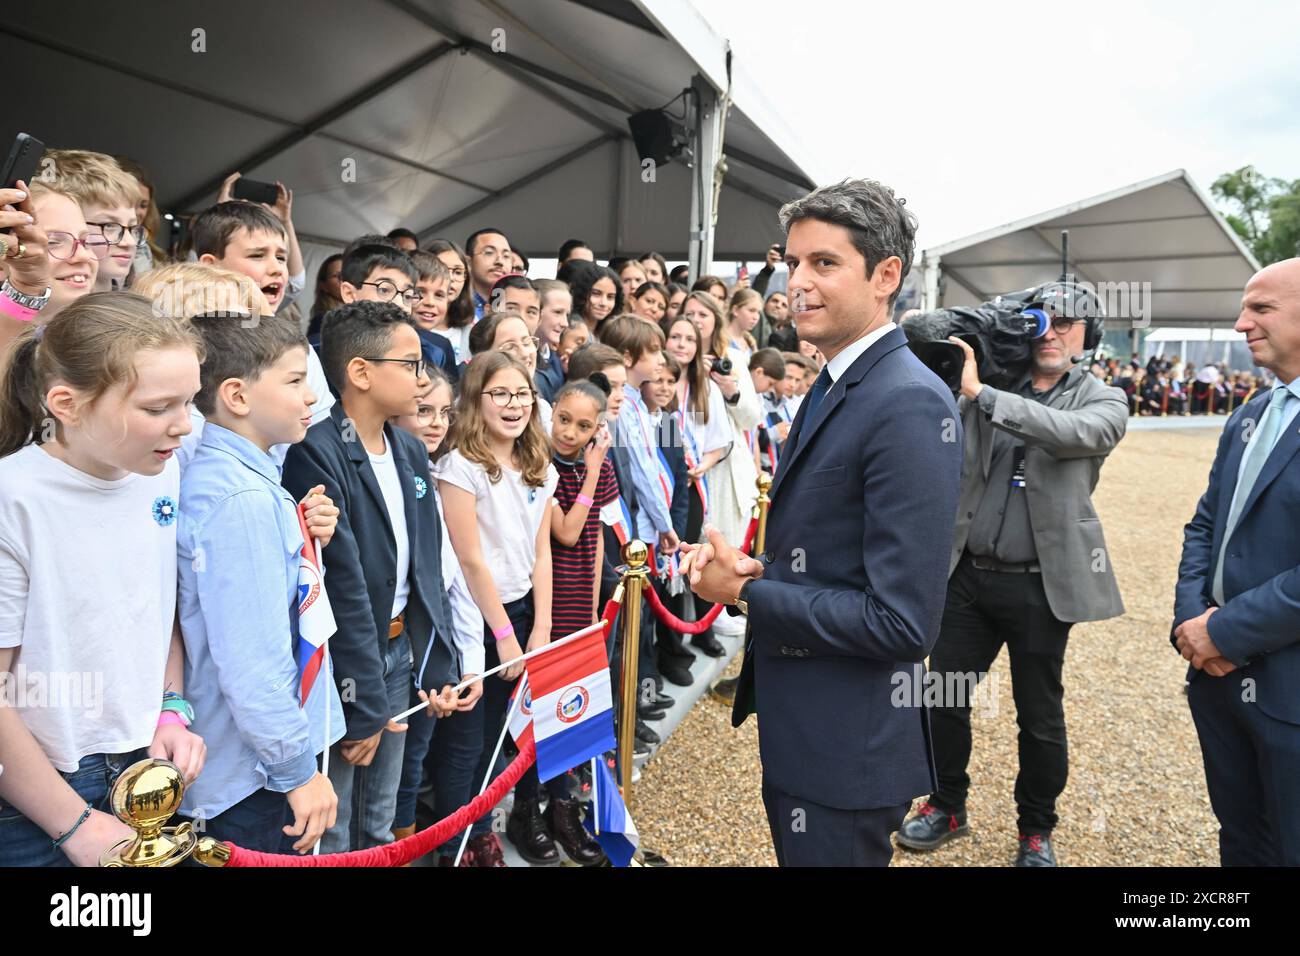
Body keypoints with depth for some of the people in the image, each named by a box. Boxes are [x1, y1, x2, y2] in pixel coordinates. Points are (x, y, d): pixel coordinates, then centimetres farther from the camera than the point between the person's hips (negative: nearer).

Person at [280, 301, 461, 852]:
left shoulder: (411, 453, 7)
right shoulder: (315, 454, -20)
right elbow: (342, 588, -20)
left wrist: (440, 667, 7)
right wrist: (364, 706, -16)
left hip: (400, 653, 7)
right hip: (340, 666, -7)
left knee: (381, 828, 20)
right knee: (331, 837, 9)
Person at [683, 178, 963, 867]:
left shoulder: (910, 405, -23)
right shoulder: (833, 387, 8)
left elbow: (903, 623, -26)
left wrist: (746, 594, -19)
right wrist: (758, 568, -4)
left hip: (848, 750, -9)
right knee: (793, 851, 25)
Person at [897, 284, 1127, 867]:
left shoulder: (1104, 401, 0)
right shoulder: (984, 390, 7)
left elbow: (1076, 433, -23)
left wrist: (982, 392, -27)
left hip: (1041, 585, -2)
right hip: (967, 576, 3)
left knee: (1040, 718, 10)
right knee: (944, 698, 11)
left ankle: (1036, 831, 33)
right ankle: (947, 806, 33)